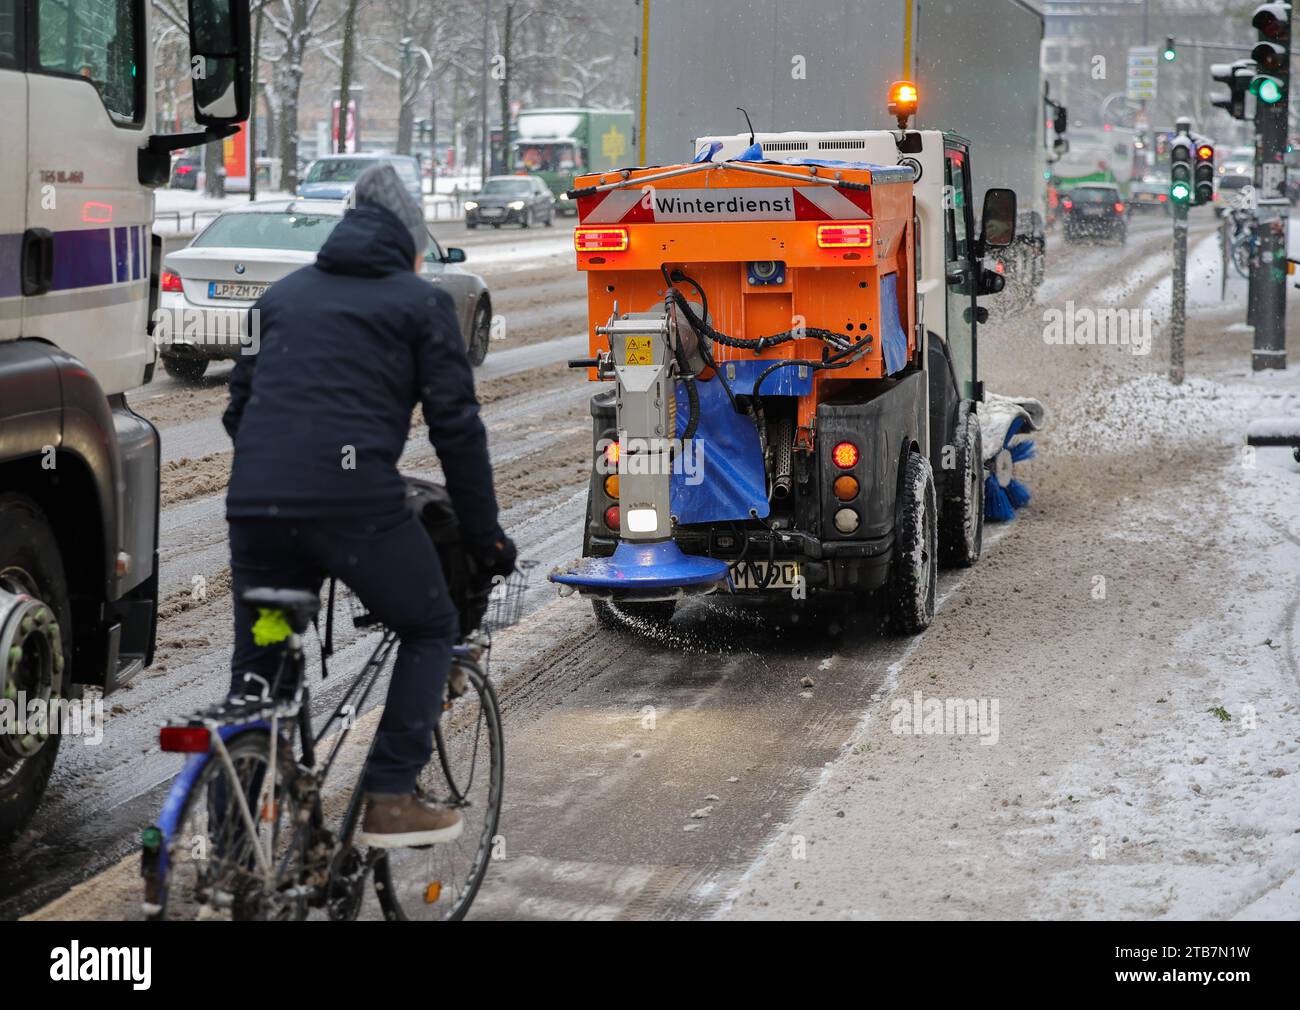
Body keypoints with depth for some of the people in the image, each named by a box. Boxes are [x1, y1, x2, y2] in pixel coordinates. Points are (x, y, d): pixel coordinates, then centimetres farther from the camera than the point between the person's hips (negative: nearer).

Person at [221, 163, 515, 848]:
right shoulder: (419, 302, 10)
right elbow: (455, 424, 4)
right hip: (353, 499, -4)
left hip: (254, 503, 5)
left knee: (256, 668, 16)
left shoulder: (283, 295, 24)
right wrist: (484, 534, 11)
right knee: (431, 630, 16)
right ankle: (391, 800, 6)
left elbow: (238, 405, 24)